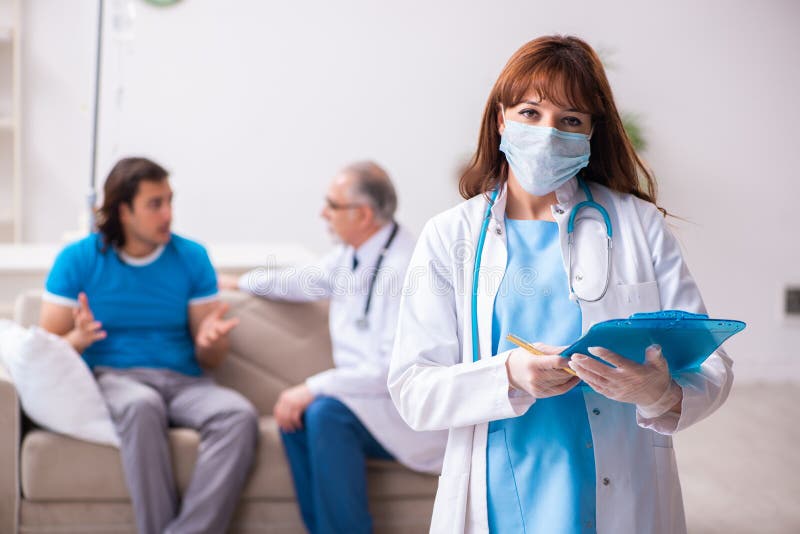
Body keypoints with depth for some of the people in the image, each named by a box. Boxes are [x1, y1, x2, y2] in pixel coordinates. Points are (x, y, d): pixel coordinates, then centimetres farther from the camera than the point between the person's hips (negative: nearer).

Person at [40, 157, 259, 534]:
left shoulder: (191, 258, 8)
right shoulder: (78, 259, 3)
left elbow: (211, 360, 9)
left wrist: (210, 340, -15)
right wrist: (79, 338, -20)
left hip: (184, 380, 2)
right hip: (110, 378, -2)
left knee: (239, 415, -30)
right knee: (142, 405, -39)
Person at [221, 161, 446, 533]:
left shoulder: (402, 269, -22)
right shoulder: (351, 255, 5)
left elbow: (397, 369, -28)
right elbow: (304, 281, 27)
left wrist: (314, 387, -26)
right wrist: (238, 282, 37)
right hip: (365, 396, 8)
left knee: (326, 412, -28)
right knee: (296, 412, -14)